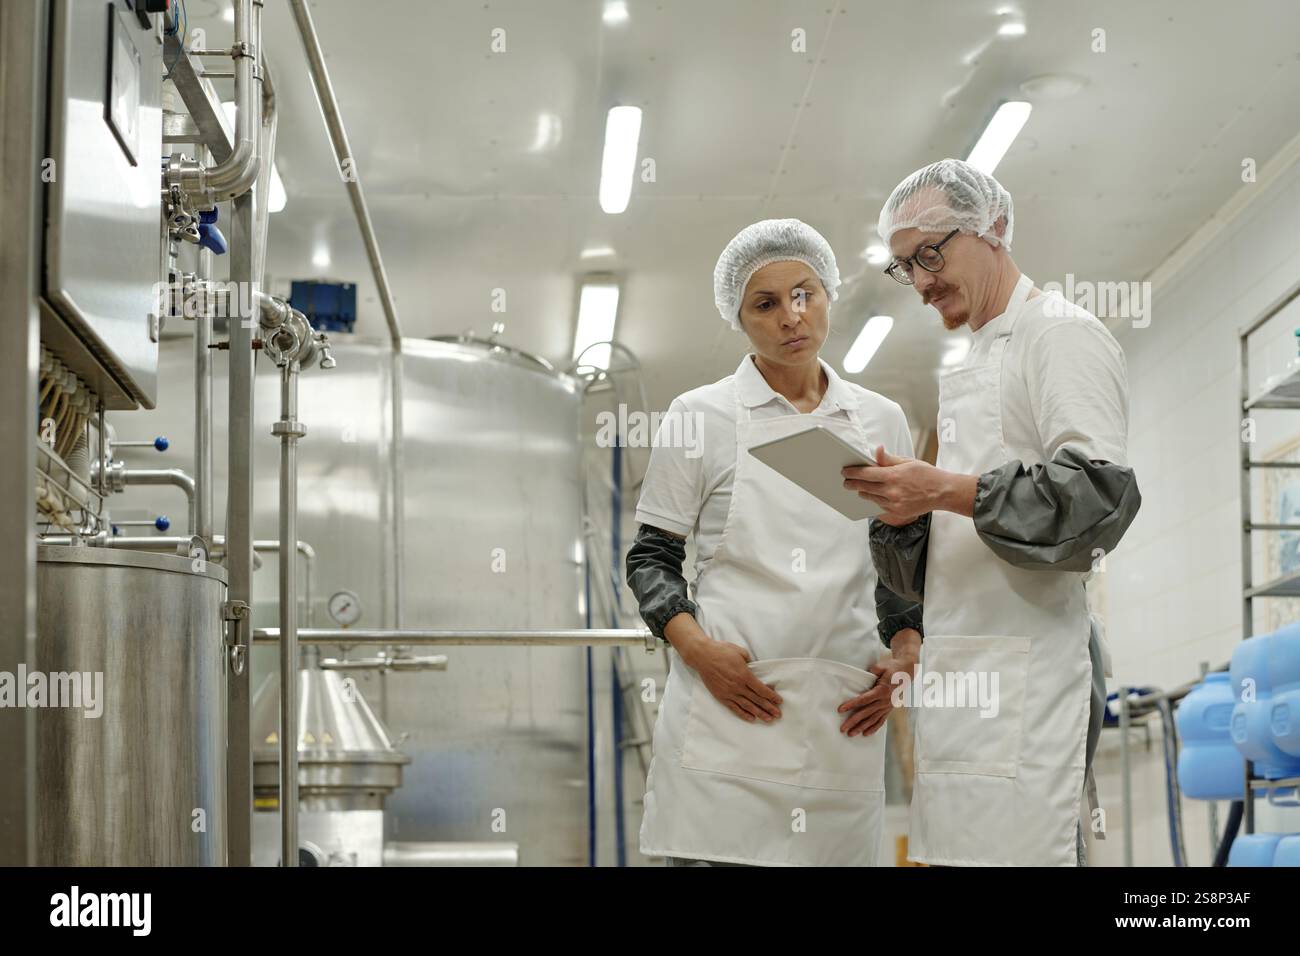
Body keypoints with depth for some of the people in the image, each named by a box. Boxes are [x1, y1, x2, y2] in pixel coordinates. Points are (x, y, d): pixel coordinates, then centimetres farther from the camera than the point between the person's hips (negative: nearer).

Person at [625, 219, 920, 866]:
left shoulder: (881, 422, 14)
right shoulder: (700, 417, 5)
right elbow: (650, 559, 7)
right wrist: (697, 647, -10)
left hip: (843, 717, 3)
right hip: (725, 706, -3)